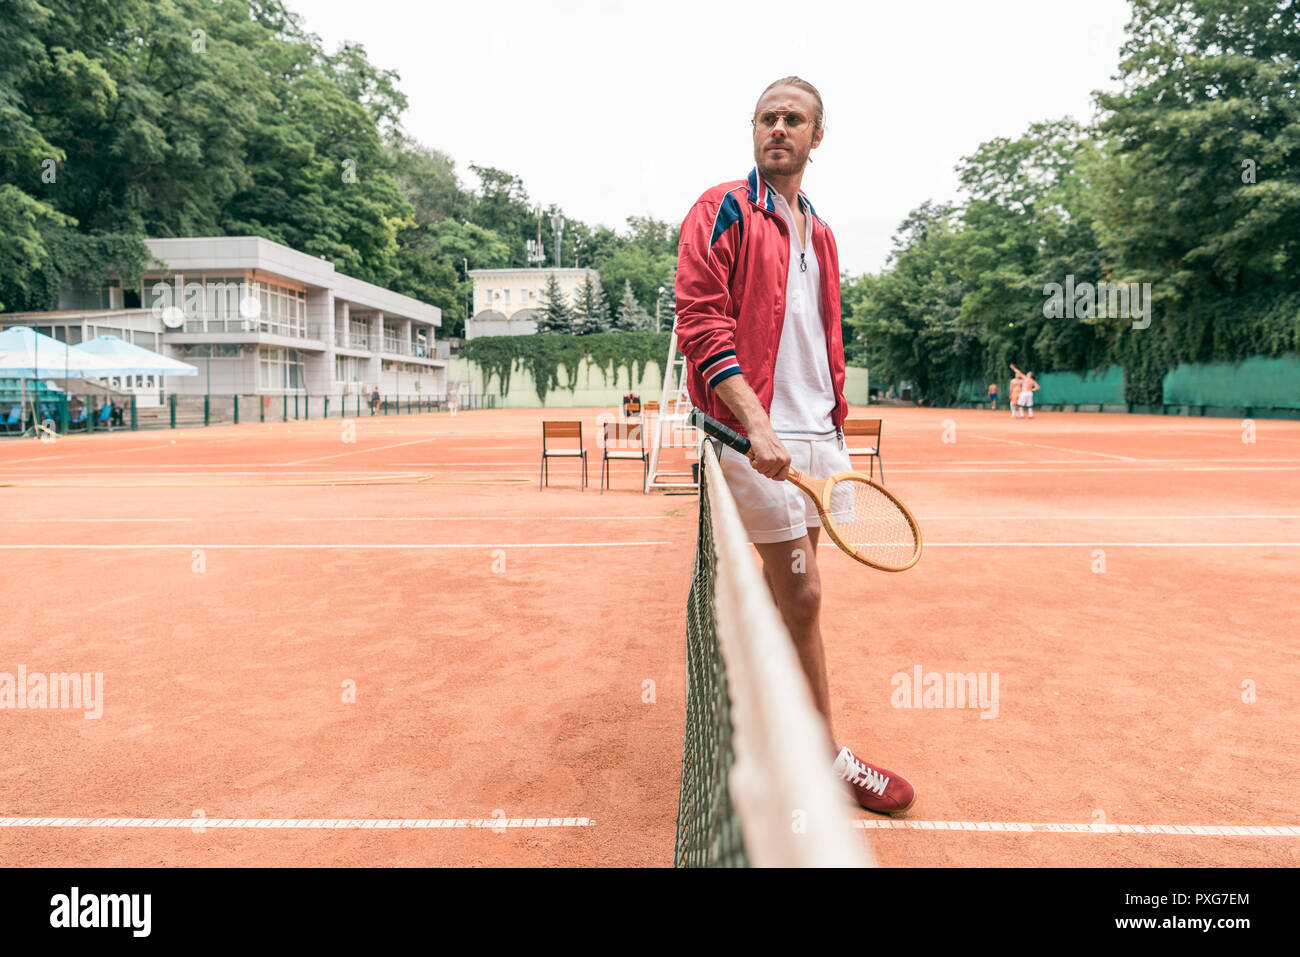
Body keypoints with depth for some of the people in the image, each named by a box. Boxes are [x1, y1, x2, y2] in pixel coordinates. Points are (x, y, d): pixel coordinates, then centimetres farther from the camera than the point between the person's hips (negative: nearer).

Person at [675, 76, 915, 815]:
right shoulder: (723, 212, -3)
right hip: (758, 436, -7)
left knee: (787, 593, 11)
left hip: (818, 435, 7)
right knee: (803, 596, -4)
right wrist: (757, 423, -23)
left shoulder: (820, 233, 20)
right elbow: (702, 324, -14)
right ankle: (828, 757, 13)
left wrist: (836, 421, 17)